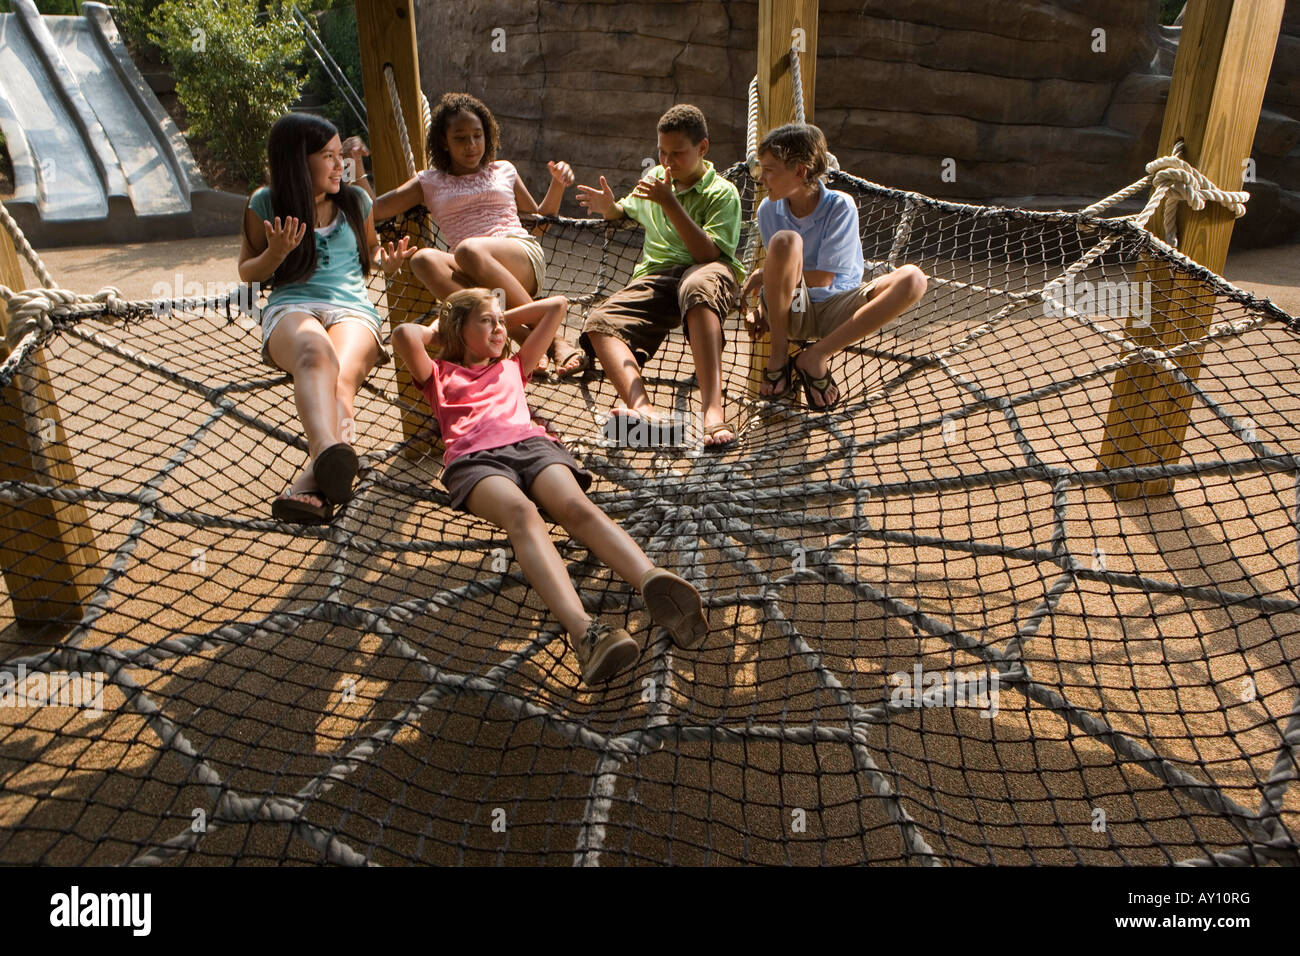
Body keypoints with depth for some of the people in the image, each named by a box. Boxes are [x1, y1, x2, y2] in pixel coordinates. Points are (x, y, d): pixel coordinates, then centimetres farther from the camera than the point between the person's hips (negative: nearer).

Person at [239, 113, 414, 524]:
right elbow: (247, 272, 17)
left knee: (343, 374, -36)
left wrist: (386, 261, 7)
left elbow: (368, 252, 33)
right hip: (291, 306, -1)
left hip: (352, 307, 2)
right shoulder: (265, 204, 12)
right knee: (316, 354, -41)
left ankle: (311, 480, -59)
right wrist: (276, 253, -5)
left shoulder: (355, 200, 19)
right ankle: (329, 449, -68)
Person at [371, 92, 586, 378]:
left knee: (468, 249, -34)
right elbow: (372, 210, 16)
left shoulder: (504, 171, 23)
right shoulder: (429, 183, 21)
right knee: (424, 259, -31)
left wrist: (558, 184, 14)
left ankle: (554, 337, -32)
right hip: (477, 280, 1)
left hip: (524, 258, -1)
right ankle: (524, 336, -43)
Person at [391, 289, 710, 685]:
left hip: (531, 443, 3)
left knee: (577, 506, -32)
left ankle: (653, 581, -62)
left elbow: (557, 305, 45)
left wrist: (504, 317, 45)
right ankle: (584, 631, -63)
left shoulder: (513, 366, 41)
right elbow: (403, 334, 13)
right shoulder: (439, 375, 33)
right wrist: (436, 331, 32)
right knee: (521, 513, -38)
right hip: (474, 458, -3)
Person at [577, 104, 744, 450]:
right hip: (653, 277, 5)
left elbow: (707, 254, -10)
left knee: (698, 284, -43)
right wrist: (608, 208, 19)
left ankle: (713, 408, -55)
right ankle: (643, 408, -51)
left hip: (704, 272, -5)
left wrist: (670, 203, -14)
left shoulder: (722, 192, 6)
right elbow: (627, 211, 44)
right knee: (599, 322, -25)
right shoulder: (655, 178, 25)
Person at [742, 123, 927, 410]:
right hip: (790, 310, 0)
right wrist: (761, 307, -14)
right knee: (785, 241, -32)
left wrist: (764, 275, -15)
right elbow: (782, 267, 4)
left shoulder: (840, 206, -12)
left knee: (912, 279, -26)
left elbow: (822, 278, -16)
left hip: (837, 309, 0)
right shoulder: (769, 210, -3)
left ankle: (815, 356, -25)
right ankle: (779, 354, -17)